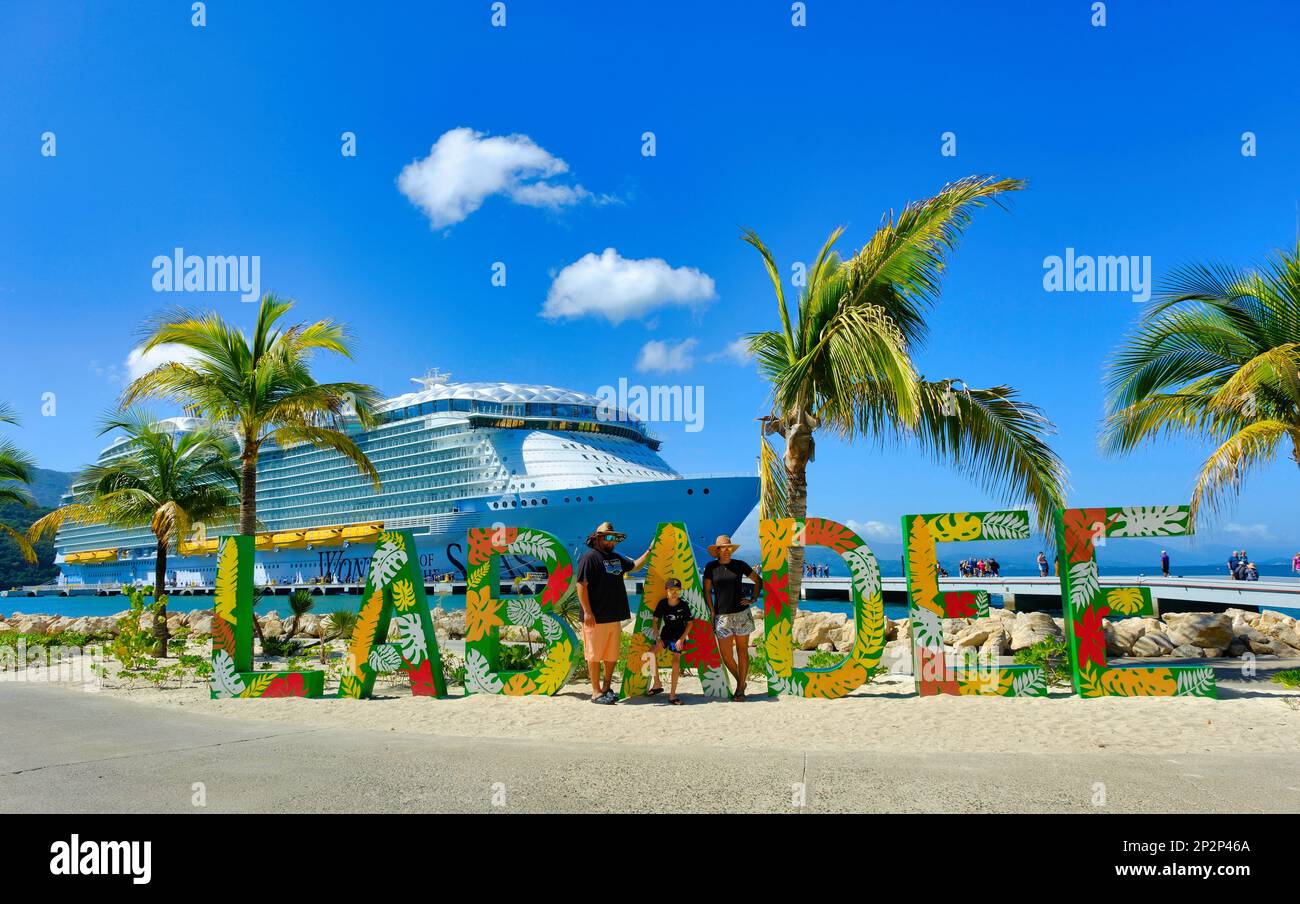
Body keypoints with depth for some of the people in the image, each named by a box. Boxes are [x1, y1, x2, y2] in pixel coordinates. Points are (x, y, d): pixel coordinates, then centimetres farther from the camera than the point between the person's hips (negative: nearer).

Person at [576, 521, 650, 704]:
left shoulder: (616, 557, 17)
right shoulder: (589, 557, -8)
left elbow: (635, 566, 32)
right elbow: (581, 586, -13)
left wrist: (649, 552, 19)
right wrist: (587, 612, -18)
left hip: (614, 617, 8)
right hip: (596, 618, -8)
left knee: (612, 655, 13)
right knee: (595, 655, 1)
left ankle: (606, 688, 26)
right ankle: (596, 693, 7)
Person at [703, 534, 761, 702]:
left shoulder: (740, 565, 0)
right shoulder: (711, 567, 0)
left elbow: (758, 580, 11)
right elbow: (707, 591, 6)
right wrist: (712, 612, 0)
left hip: (741, 613, 0)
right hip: (722, 616, 1)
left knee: (742, 651, 3)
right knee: (726, 655, 0)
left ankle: (740, 689, 13)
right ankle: (741, 682, 24)